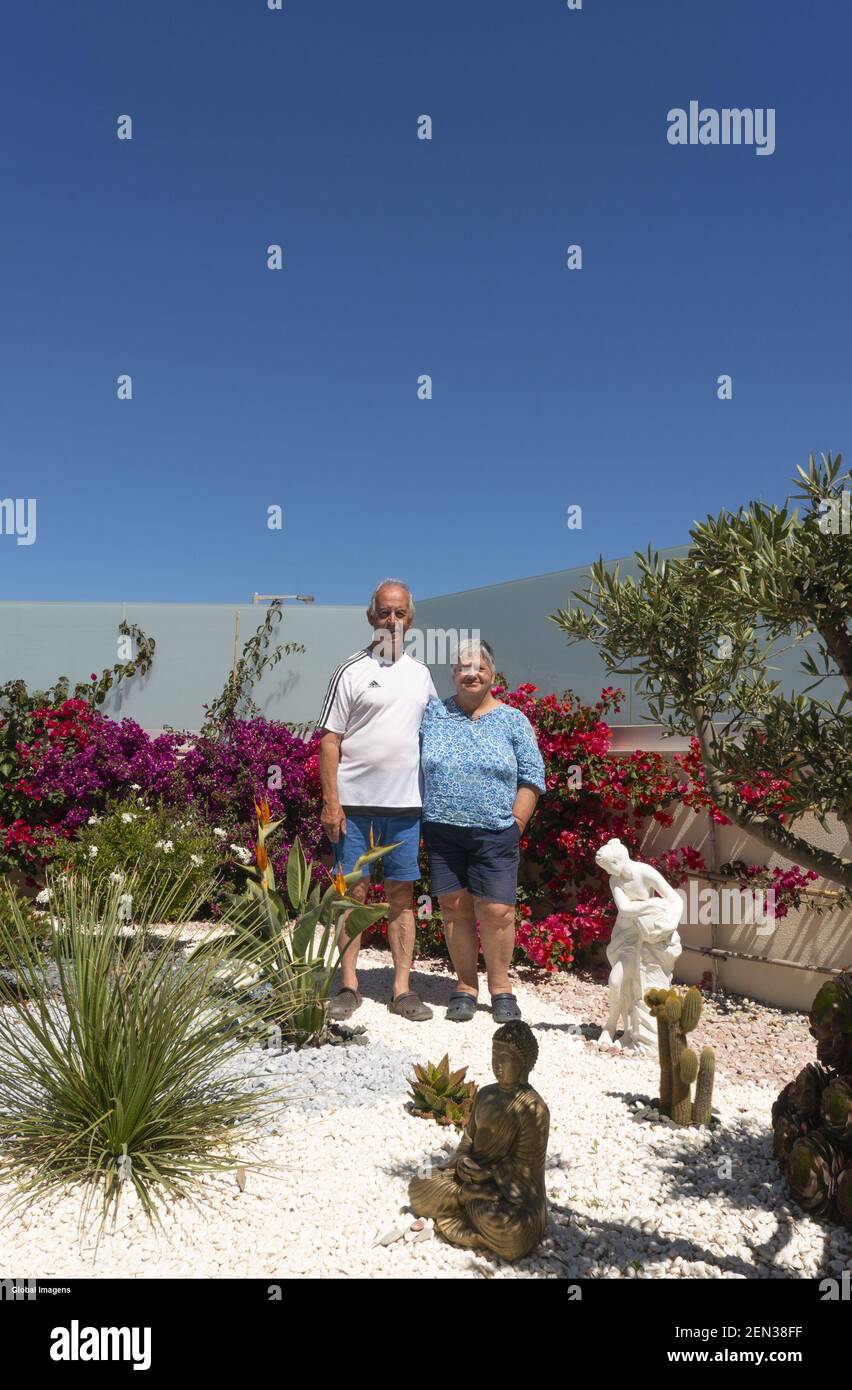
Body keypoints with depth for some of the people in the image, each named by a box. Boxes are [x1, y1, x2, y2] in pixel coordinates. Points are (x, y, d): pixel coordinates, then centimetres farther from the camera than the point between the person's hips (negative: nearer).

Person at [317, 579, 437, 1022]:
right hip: (355, 802, -3)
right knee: (353, 891, 2)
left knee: (402, 893, 7)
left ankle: (402, 989, 14)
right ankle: (349, 986, 13)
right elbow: (330, 741, -3)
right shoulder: (351, 672, -1)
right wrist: (331, 802, -11)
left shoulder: (420, 674, 13)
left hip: (405, 803, 4)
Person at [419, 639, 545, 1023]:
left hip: (494, 834, -1)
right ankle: (465, 985, 20)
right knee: (454, 907, 6)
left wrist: (515, 825, -3)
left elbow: (531, 778, 4)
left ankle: (500, 986, 16)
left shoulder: (513, 721, 5)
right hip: (442, 832, 2)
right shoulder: (432, 714, 7)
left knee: (496, 911, -3)